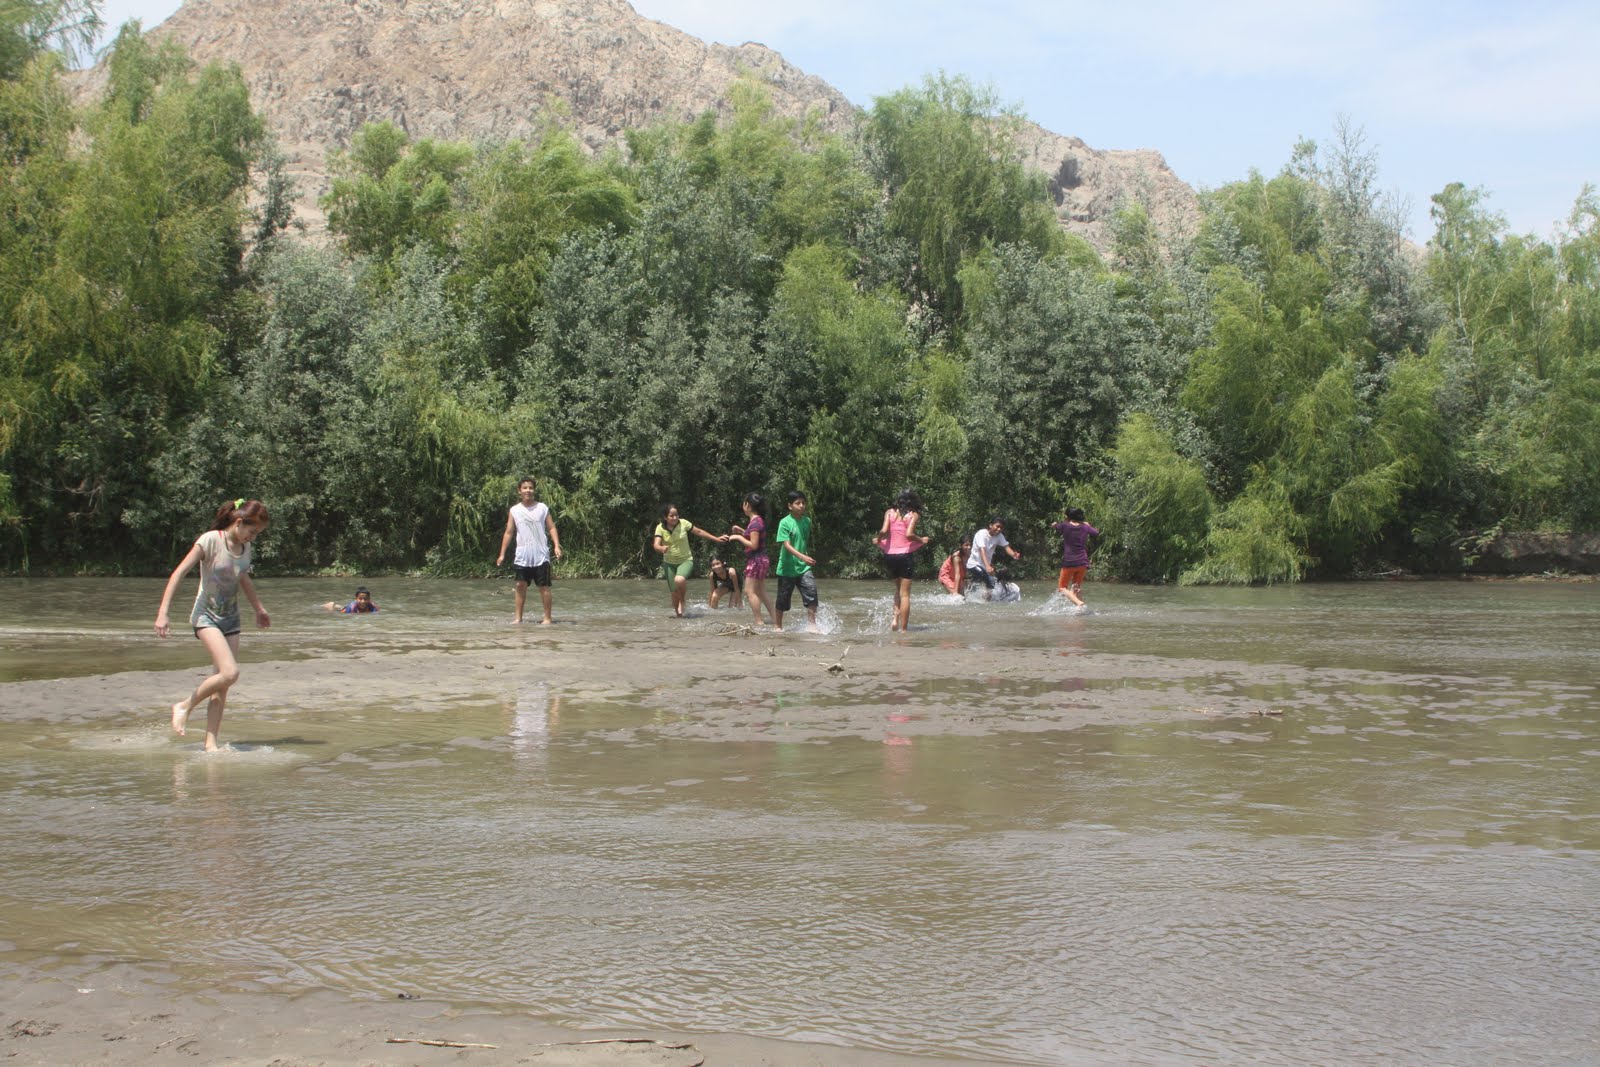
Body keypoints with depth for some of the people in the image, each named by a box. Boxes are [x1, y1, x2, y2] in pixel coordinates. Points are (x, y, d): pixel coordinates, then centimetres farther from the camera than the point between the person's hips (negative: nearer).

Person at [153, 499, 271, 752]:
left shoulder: (246, 549, 6)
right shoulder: (210, 541, -14)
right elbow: (178, 573, -14)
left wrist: (259, 609, 35)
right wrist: (163, 612, -20)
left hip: (230, 619, 6)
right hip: (206, 616, -6)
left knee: (221, 685, 1)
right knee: (230, 672, -21)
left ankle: (210, 742, 3)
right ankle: (184, 706, -1)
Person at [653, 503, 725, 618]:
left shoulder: (683, 523, -10)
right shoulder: (660, 528, -9)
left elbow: (700, 532, 3)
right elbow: (656, 545, -19)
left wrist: (716, 539, 6)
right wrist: (662, 548, -43)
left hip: (685, 560, -2)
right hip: (670, 563, 2)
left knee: (679, 580, -32)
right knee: (675, 591, 2)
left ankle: (682, 601, -4)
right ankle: (678, 613, 25)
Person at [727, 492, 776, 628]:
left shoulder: (755, 522, -17)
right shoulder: (759, 521, 12)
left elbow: (753, 545, -21)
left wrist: (739, 537, -12)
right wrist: (742, 531, 17)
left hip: (756, 559, -10)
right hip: (761, 559, 10)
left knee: (749, 591, -8)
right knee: (761, 592, 15)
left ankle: (759, 622, -10)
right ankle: (775, 619, 15)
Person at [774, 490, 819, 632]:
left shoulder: (807, 521, 5)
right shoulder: (785, 523, -12)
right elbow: (786, 545, -21)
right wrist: (802, 557, -33)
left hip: (803, 568, 4)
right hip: (787, 568, -4)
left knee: (812, 593, -14)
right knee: (783, 600, 6)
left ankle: (811, 626, -8)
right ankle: (777, 627, 23)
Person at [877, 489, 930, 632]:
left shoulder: (889, 512, 5)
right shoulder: (913, 515, -2)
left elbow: (884, 531, -8)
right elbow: (909, 534, -16)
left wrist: (879, 539, 11)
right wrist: (921, 540, 1)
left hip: (889, 555, 3)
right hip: (905, 554, -3)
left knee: (899, 589, 23)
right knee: (905, 594, 2)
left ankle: (895, 619, 3)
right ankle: (903, 629, -1)